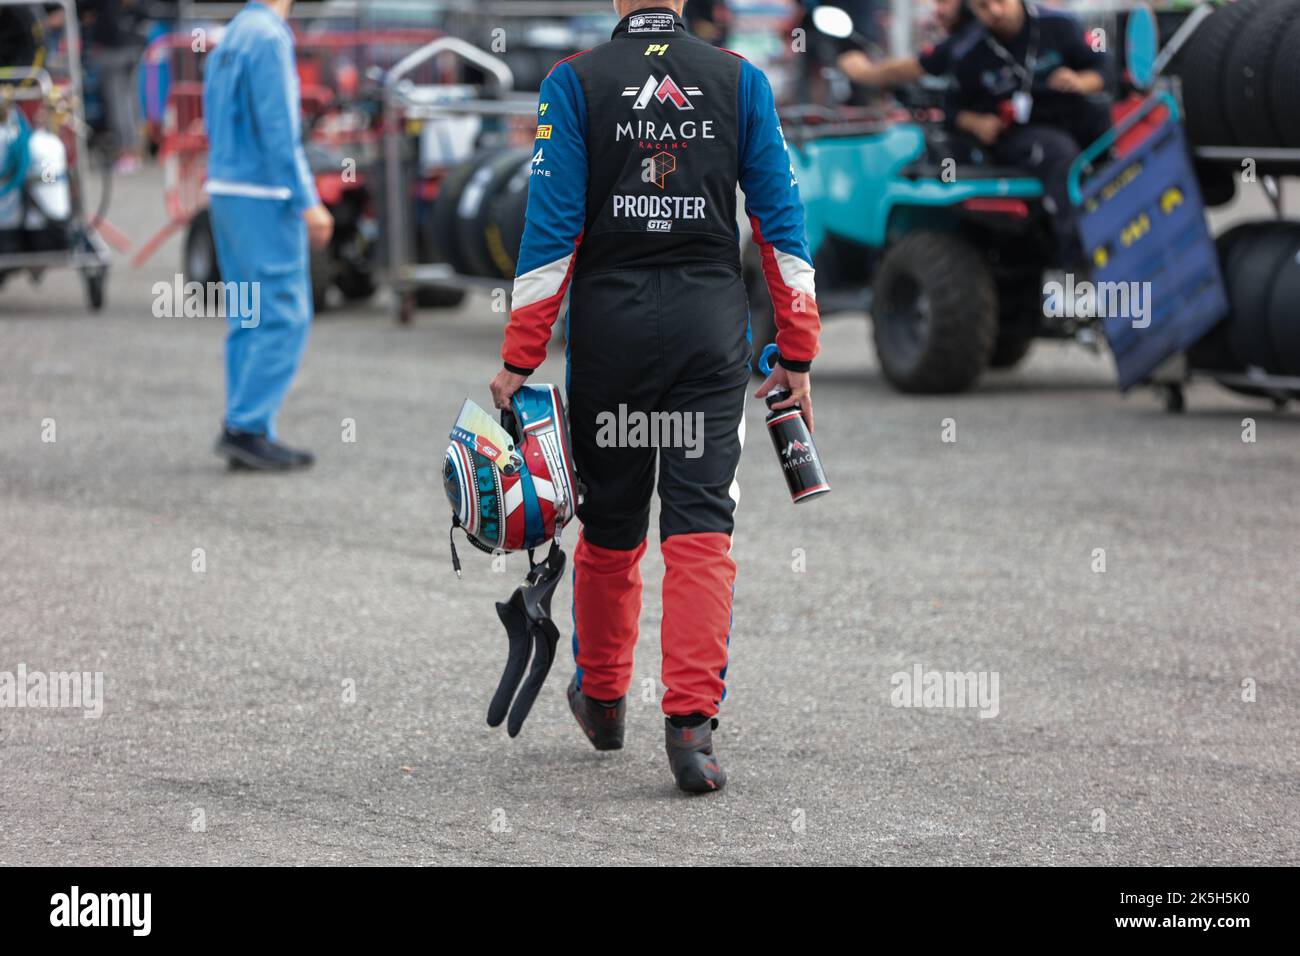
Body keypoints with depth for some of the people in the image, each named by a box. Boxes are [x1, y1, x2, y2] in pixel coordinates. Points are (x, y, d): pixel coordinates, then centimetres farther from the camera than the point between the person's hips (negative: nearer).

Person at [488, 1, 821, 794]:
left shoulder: (575, 82, -3)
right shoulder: (740, 80, 3)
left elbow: (552, 225, -7)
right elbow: (781, 221, 2)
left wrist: (521, 360, -4)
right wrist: (796, 354, 6)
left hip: (610, 322, 0)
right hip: (712, 324, 0)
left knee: (610, 524, 14)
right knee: (702, 527, -2)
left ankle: (602, 700, 31)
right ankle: (692, 722, -14)